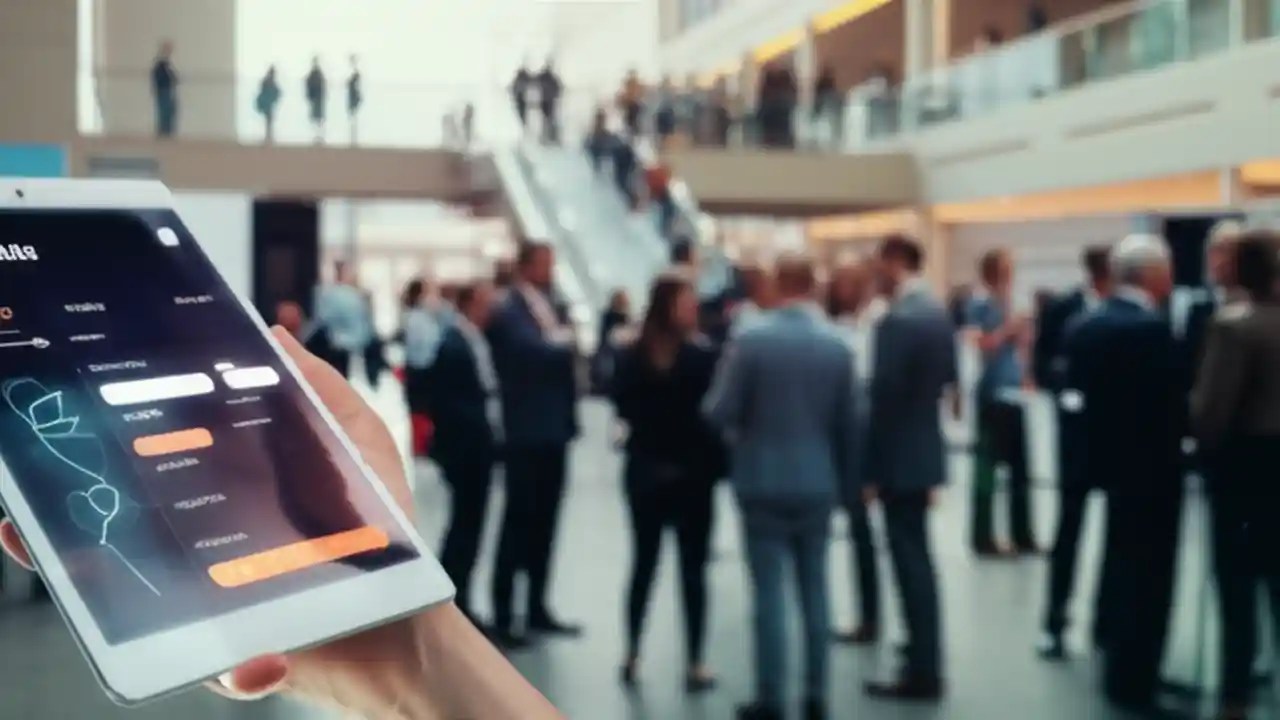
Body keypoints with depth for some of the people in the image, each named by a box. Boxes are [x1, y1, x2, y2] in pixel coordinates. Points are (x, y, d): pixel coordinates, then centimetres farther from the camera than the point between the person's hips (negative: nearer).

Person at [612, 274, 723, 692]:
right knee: (693, 569, 3)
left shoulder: (631, 358, -3)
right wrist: (717, 462, 0)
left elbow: (622, 407, 7)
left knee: (643, 563, 14)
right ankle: (694, 665, 5)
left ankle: (632, 657, 16)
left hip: (645, 471, 4)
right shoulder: (701, 358, -14)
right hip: (692, 472, -4)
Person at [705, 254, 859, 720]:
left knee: (769, 593, 1)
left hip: (763, 482, -3)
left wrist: (741, 432, 13)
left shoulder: (751, 342, -11)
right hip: (818, 483, 3)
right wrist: (847, 480, 17)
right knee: (815, 591, 11)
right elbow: (848, 424, 6)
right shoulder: (838, 347, 0)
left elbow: (719, 413, -9)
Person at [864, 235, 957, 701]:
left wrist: (871, 470, -15)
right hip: (926, 451, 9)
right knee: (917, 559, 18)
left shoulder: (897, 320, -19)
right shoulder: (938, 313, 8)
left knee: (910, 562, -2)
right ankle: (926, 658, 28)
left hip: (901, 458, -9)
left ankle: (923, 673, 4)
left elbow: (885, 397, -20)